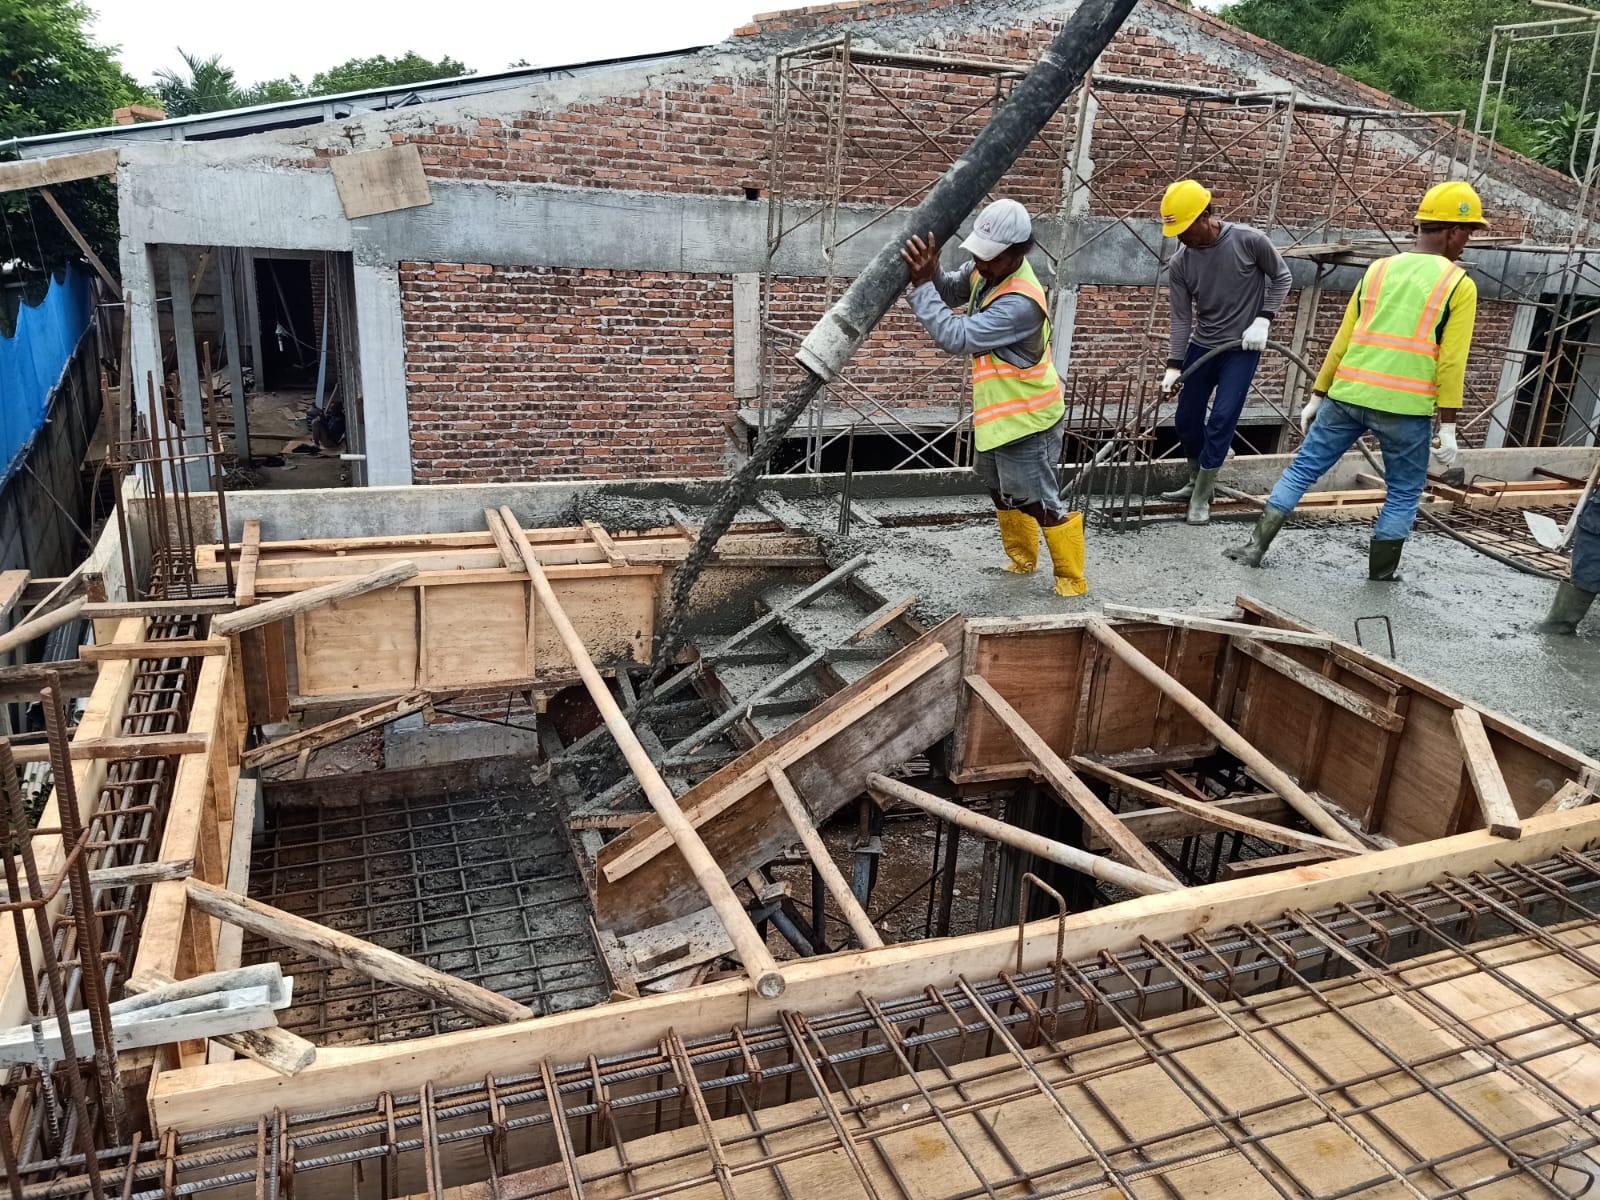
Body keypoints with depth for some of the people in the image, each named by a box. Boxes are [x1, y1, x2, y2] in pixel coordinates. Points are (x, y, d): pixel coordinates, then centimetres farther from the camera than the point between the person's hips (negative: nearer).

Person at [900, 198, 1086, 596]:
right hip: (998, 411, 10)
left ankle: (1071, 578, 17)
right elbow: (952, 292, 7)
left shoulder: (1020, 303, -34)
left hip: (1025, 418, -10)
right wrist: (931, 271, -16)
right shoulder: (987, 270, -7)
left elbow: (956, 337, -36)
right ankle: (1022, 559, 43)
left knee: (1039, 501, 0)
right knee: (1002, 490, 23)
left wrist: (921, 284, -32)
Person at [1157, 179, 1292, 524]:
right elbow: (1181, 318, -6)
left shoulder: (1249, 240, -17)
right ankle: (1197, 482, 32)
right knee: (1186, 419, 9)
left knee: (1221, 421, -9)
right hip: (1201, 346, 4)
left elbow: (1282, 278, -2)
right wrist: (1173, 366, -13)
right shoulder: (1179, 264, -10)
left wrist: (1263, 319, -13)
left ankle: (1202, 498, 2)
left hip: (1242, 348, -4)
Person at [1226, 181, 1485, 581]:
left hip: (1347, 395, 3)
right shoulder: (1459, 285, -1)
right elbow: (1451, 363, -7)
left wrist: (1317, 397, 15)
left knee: (1303, 468, 12)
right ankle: (1380, 575, 19)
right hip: (1404, 406, -3)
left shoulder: (1378, 270, 11)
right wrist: (1448, 427, -4)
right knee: (1404, 493, 14)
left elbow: (1342, 341, 10)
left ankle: (1256, 547, 11)